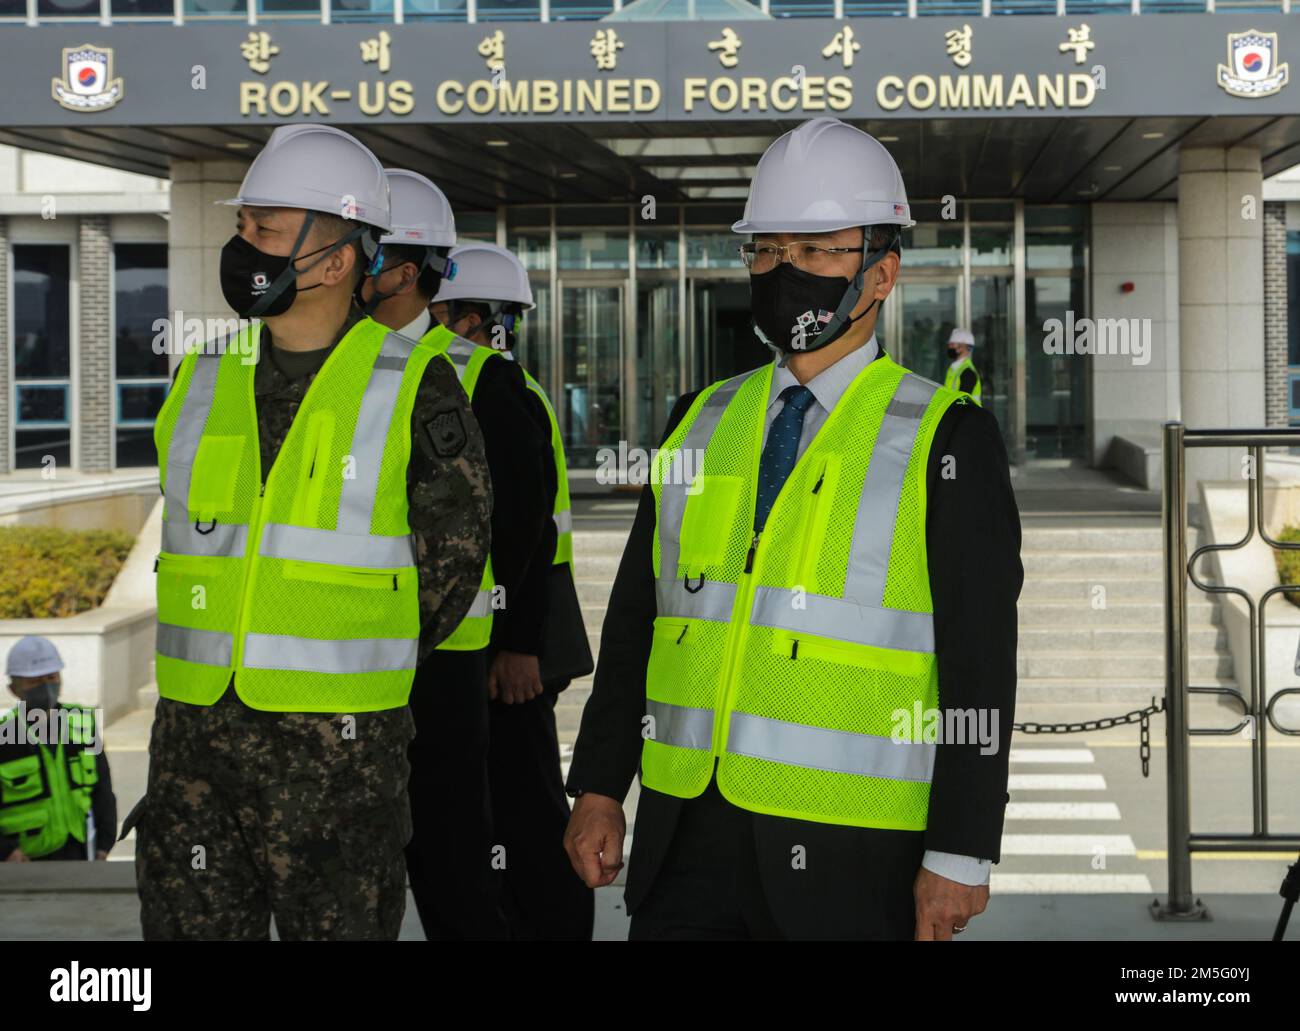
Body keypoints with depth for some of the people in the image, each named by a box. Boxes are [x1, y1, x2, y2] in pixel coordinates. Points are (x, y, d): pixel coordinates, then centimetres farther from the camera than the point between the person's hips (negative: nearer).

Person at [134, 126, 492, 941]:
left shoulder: (413, 392, -5)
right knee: (190, 924, 8)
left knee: (336, 924, 4)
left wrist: (349, 677, 8)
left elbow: (452, 554, 4)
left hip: (340, 747, -4)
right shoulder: (202, 381, 8)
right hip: (193, 732, 4)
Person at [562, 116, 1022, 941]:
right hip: (688, 839, 4)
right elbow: (634, 619, 14)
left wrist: (961, 855, -11)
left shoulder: (947, 442, -3)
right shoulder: (702, 424, 12)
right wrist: (599, 790, 9)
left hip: (849, 862, -4)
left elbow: (981, 664, -7)